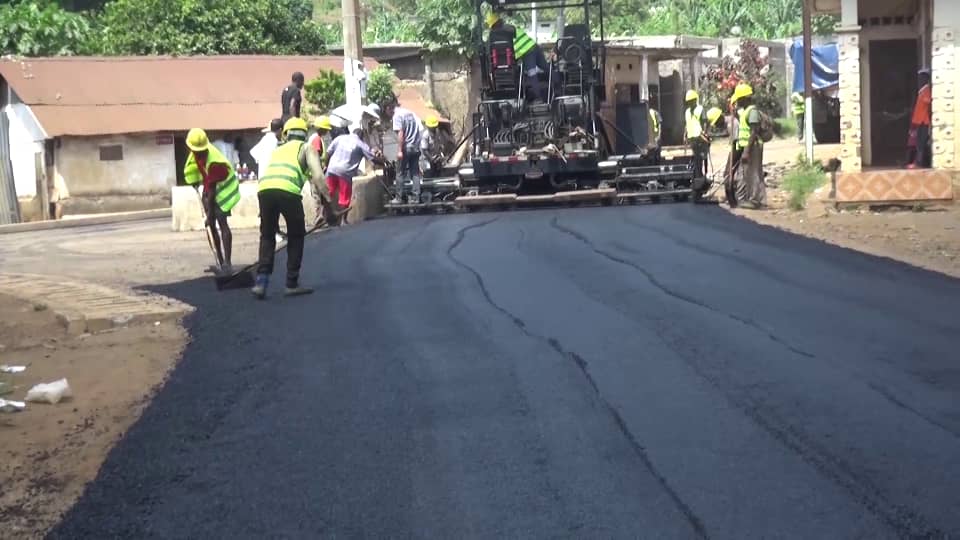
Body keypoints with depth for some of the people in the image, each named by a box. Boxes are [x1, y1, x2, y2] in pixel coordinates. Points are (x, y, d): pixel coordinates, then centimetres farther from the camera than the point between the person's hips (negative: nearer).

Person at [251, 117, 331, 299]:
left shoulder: (278, 150, 37)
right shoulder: (306, 148, 24)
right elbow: (317, 176, 6)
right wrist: (326, 199, 9)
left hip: (264, 189, 4)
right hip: (288, 190, -4)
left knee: (267, 236, 19)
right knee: (296, 236, 15)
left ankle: (261, 281, 8)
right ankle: (292, 284, 16)